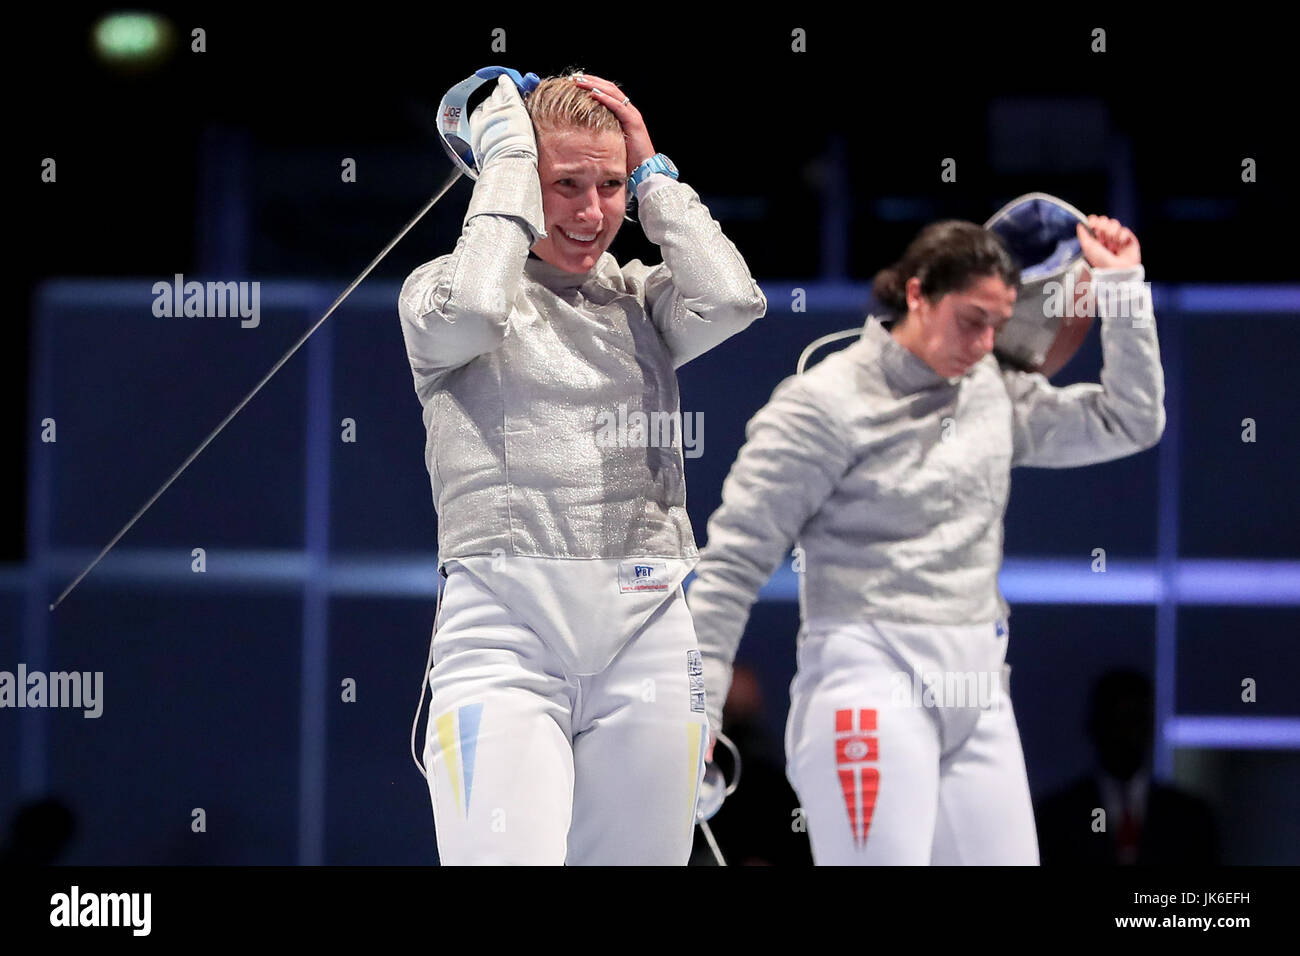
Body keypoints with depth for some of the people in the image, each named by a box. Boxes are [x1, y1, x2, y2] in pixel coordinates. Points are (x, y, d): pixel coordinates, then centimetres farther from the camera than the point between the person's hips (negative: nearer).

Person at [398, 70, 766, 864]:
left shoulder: (643, 298, 17)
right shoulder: (436, 289, 10)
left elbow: (733, 301, -3)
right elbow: (466, 314, -14)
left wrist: (652, 174, 7)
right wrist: (506, 164, -1)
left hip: (647, 631, 3)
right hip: (504, 629, -3)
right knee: (503, 861, -21)